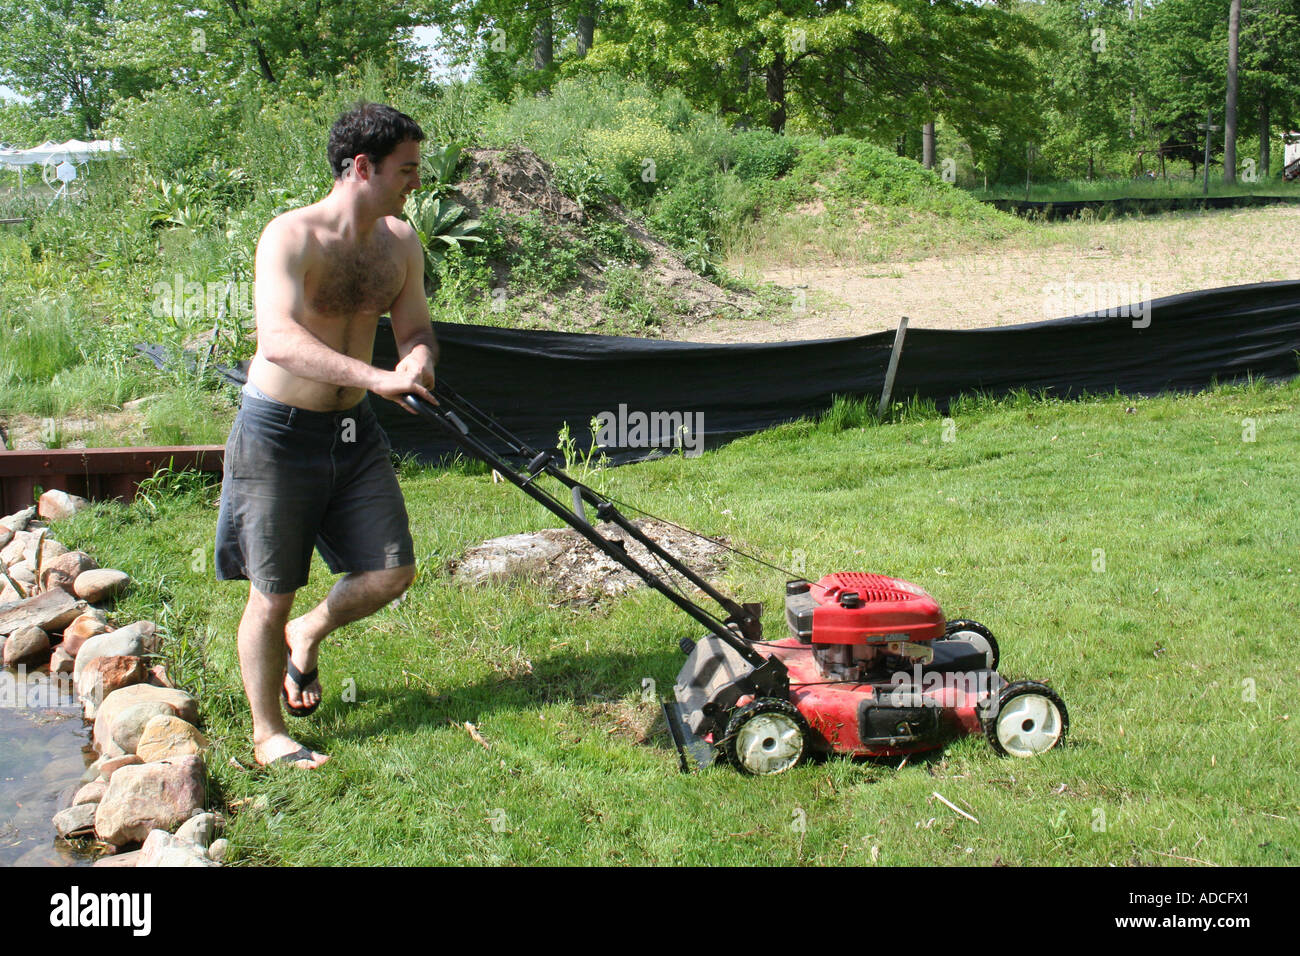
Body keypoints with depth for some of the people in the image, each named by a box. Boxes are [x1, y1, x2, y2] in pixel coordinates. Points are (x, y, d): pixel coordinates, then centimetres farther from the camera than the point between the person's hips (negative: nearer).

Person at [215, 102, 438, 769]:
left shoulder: (401, 244, 3)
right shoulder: (291, 237, -20)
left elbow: (415, 330, 11)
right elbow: (280, 339, -34)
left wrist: (417, 359, -15)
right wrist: (377, 378, -45)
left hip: (353, 431, 6)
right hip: (279, 434, -6)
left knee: (393, 572, 5)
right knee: (273, 594, 4)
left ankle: (308, 635, 34)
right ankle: (267, 733, 22)